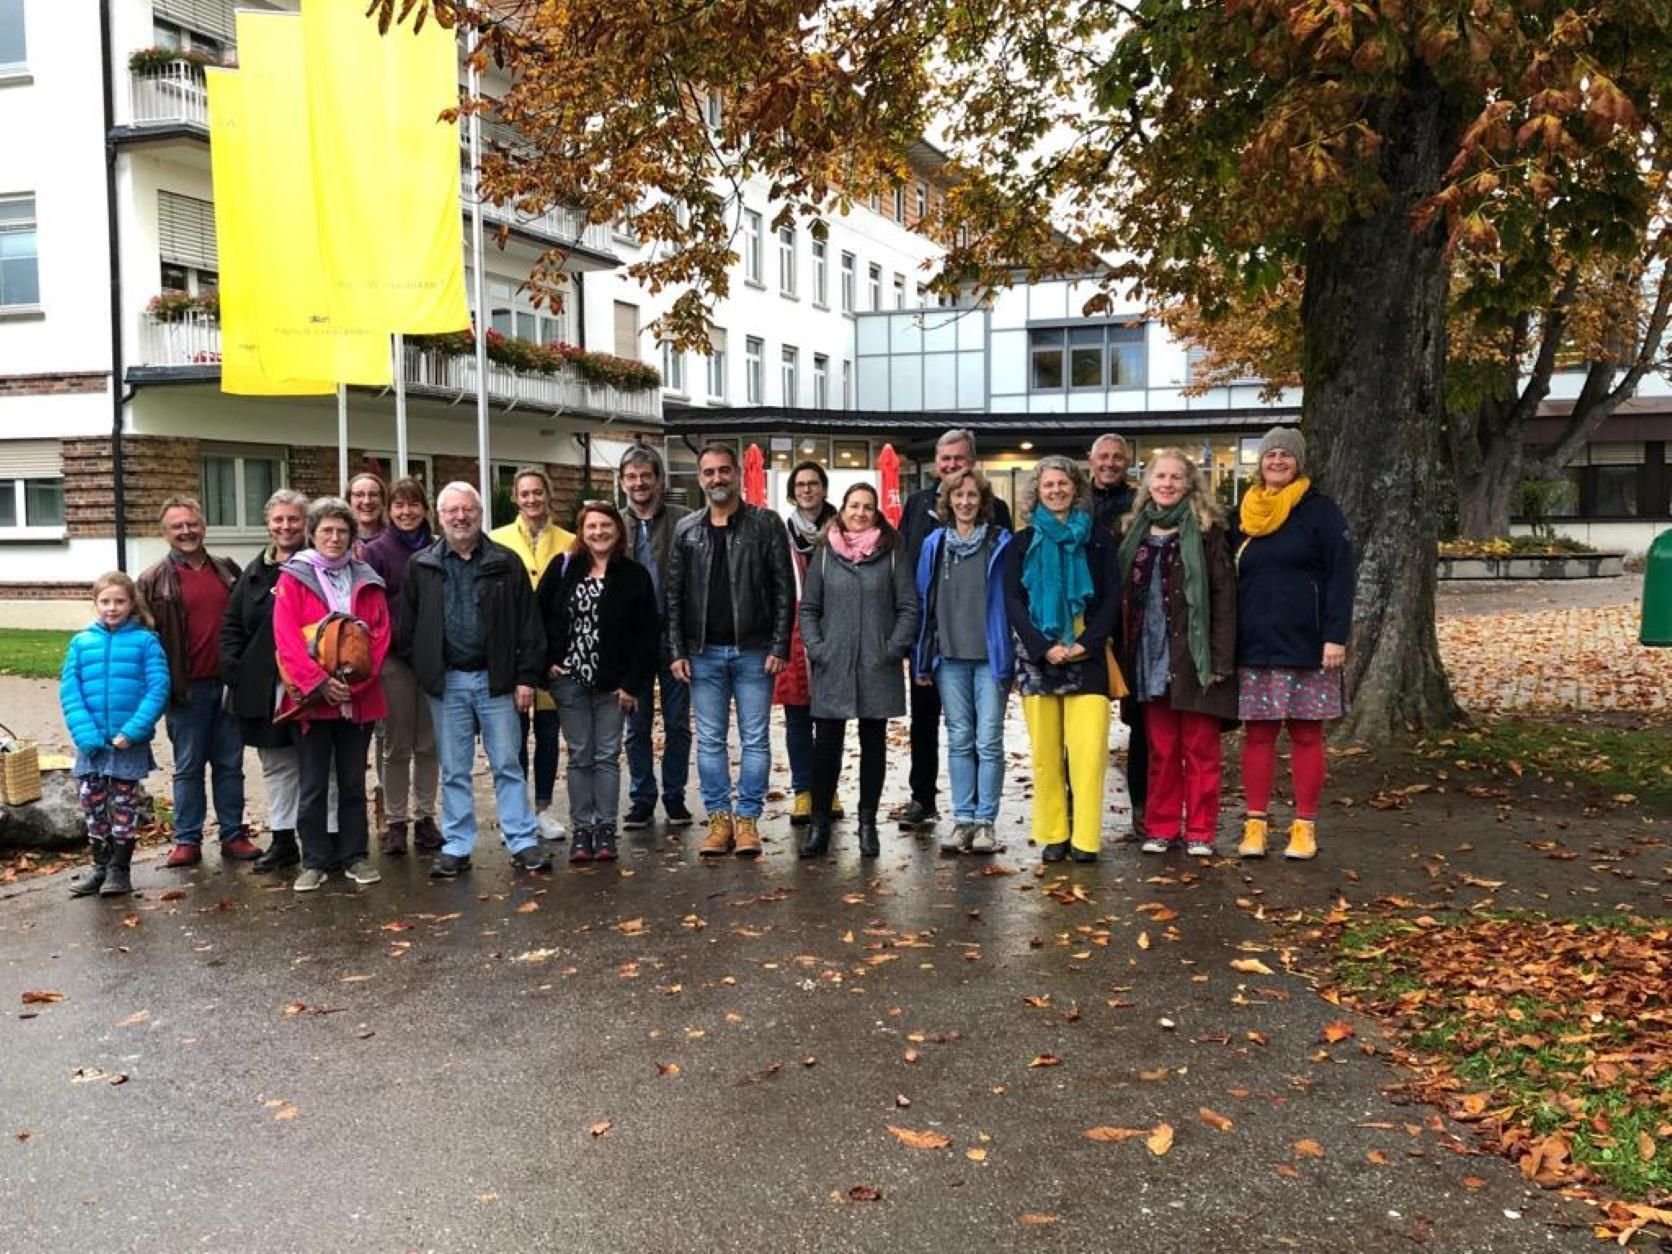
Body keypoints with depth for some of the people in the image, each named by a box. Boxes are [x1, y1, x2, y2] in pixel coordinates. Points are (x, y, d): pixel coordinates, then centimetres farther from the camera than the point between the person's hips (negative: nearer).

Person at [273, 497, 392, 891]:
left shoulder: (367, 581, 9)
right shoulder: (293, 579, 1)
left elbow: (380, 635, 2)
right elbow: (287, 640, -8)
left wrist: (355, 681, -11)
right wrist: (320, 682, -17)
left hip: (359, 698, 2)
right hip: (311, 699, -2)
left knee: (353, 782, 10)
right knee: (313, 785, 3)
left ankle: (354, 856, 18)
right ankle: (314, 861, 11)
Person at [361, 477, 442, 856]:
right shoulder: (376, 552, -1)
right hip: (393, 658, -2)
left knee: (429, 743, 8)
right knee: (397, 745, 5)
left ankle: (425, 816, 18)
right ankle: (395, 820, 14)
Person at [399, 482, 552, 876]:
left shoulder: (505, 563, 2)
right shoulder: (421, 566, 5)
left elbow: (528, 623, 0)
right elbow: (407, 626, 8)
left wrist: (526, 676, -4)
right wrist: (420, 670, 1)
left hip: (496, 679, -1)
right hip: (446, 682, 1)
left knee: (507, 766, 4)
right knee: (454, 771, 8)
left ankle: (522, 842, 10)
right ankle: (456, 847, 16)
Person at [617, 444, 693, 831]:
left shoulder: (683, 522, -3)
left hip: (674, 635, -2)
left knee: (677, 723, 7)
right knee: (637, 725, 9)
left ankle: (675, 796, 20)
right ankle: (641, 799, 20)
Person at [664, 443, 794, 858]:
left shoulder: (765, 524, -1)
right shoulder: (686, 530, 7)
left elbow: (784, 588, -4)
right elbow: (672, 593, 7)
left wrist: (779, 647, -10)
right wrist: (676, 651, 0)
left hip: (753, 651, -2)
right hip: (703, 653, 3)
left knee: (755, 739, 2)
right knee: (710, 741, 6)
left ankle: (747, 817, 11)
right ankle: (719, 817, 14)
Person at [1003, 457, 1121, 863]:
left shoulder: (1097, 540, 10)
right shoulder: (1022, 543, 10)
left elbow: (1112, 599, 4)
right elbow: (1012, 601, 2)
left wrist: (1085, 643, -10)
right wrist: (1043, 647, -11)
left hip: (1086, 658, -1)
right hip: (1037, 659, 1)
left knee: (1088, 751, -10)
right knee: (1045, 753, 0)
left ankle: (1085, 838, -4)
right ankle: (1053, 836, 8)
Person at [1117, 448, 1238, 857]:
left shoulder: (1206, 531, -3)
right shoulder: (1137, 531, 12)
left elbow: (1224, 596, -8)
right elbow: (1125, 596, 13)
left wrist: (1221, 658, -14)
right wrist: (1125, 654, 7)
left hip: (1193, 658, -4)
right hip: (1151, 658, 4)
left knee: (1200, 749, 3)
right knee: (1160, 749, 10)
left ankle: (1199, 832, 10)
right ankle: (1160, 827, 18)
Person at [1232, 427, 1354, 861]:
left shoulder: (1320, 510, -1)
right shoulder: (1246, 514, 11)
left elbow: (1340, 576, -7)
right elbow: (1228, 579, 13)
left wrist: (1336, 635, -15)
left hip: (1305, 645, -3)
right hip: (1253, 647, 3)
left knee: (1306, 735, 3)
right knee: (1257, 734, 4)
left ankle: (1305, 826, 10)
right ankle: (1256, 823, 10)